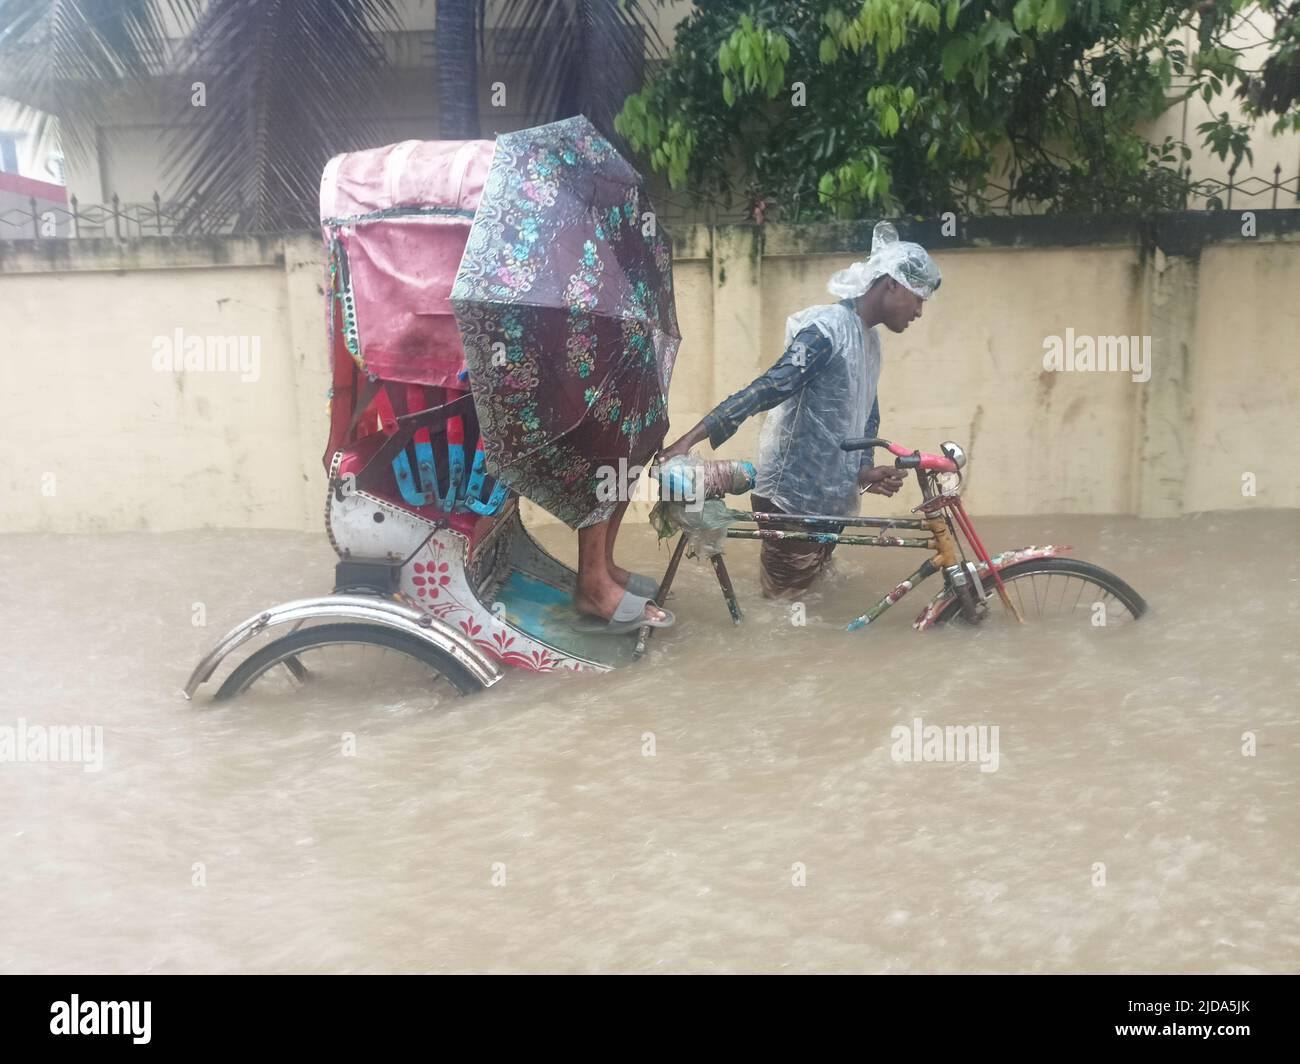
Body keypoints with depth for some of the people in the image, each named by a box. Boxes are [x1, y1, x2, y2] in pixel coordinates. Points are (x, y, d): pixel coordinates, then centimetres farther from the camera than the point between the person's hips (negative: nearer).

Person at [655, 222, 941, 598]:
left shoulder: (870, 341, 12)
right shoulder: (828, 329, -18)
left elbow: (866, 416, 11)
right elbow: (767, 388, -27)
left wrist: (864, 470, -9)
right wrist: (690, 438, -35)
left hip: (831, 499, 9)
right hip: (793, 498, -9)